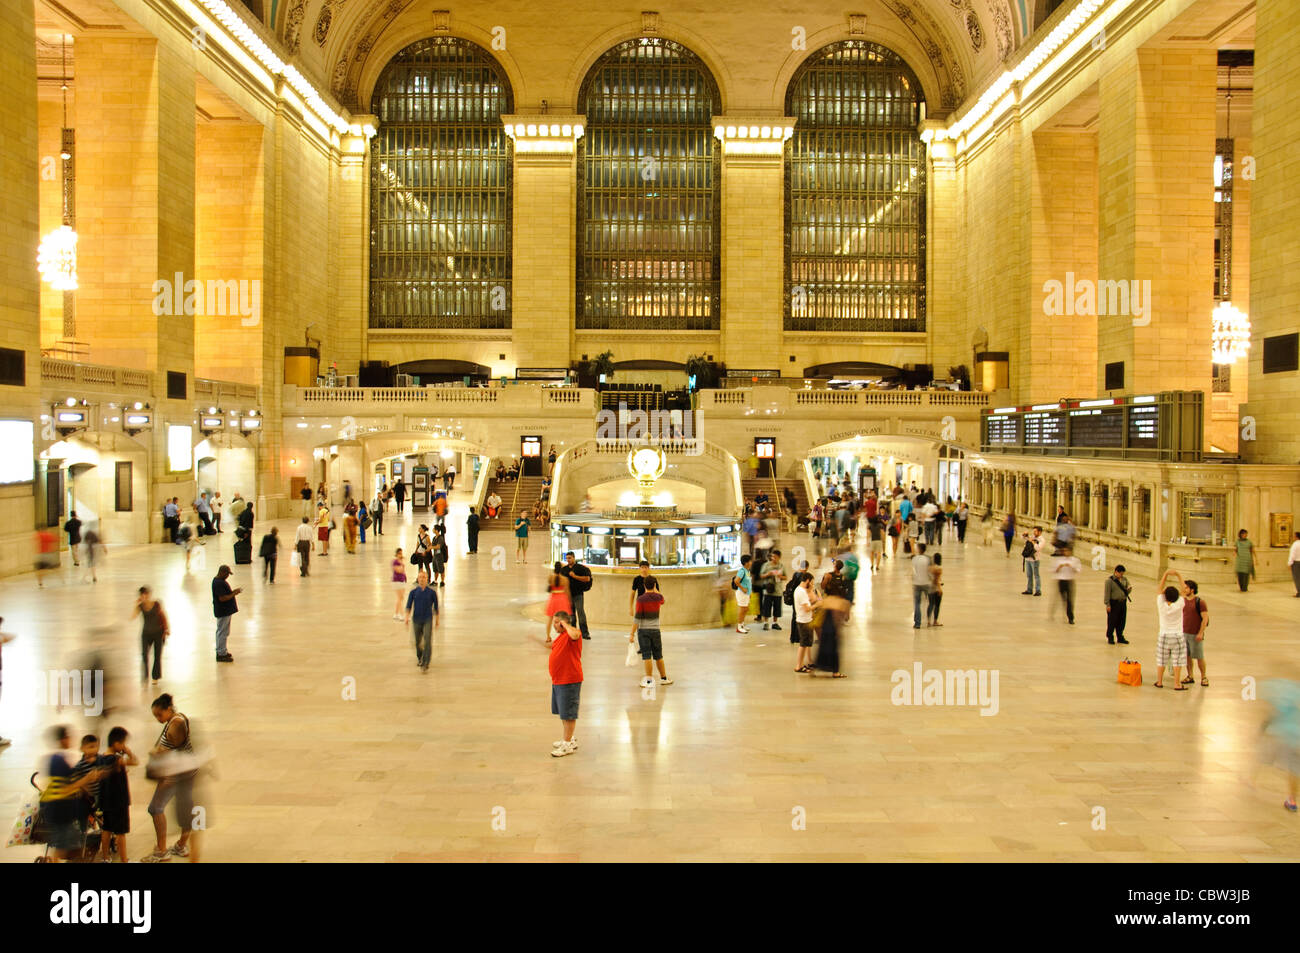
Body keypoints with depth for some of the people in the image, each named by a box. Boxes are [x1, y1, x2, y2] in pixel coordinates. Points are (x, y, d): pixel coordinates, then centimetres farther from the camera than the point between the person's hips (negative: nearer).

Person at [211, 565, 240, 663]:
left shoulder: (218, 580, 9)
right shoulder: (219, 583, -24)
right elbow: (222, 598, -27)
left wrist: (233, 592, 6)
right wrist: (234, 594, -18)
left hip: (225, 610, 11)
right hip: (223, 612, -11)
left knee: (221, 632, 19)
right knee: (223, 633, -3)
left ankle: (221, 651, 29)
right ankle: (221, 654, 4)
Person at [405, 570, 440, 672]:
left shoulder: (432, 592, -3)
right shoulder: (413, 591, -1)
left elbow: (436, 606, 7)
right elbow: (409, 605, -3)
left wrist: (437, 619, 13)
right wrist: (407, 616, -18)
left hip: (428, 620, -2)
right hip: (416, 620, 2)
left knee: (427, 642, -15)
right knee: (417, 641, 15)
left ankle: (425, 665, -13)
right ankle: (419, 657, 44)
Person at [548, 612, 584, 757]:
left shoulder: (573, 633, -15)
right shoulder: (560, 636, 15)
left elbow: (574, 635, -41)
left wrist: (565, 624, -26)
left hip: (569, 681, -10)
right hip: (557, 680, 10)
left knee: (568, 714, -2)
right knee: (562, 712, 20)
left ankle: (568, 745, 6)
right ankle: (569, 739, 35)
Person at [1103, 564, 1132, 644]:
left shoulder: (1124, 579, 10)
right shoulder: (1109, 580, -9)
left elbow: (1128, 587, 17)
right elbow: (1107, 592, -11)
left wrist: (1129, 588, -9)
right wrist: (1107, 604, -14)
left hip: (1123, 603, 6)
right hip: (1113, 603, -6)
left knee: (1122, 621, 11)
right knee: (1112, 621, 1)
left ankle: (1120, 637, 24)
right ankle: (1110, 637, 14)